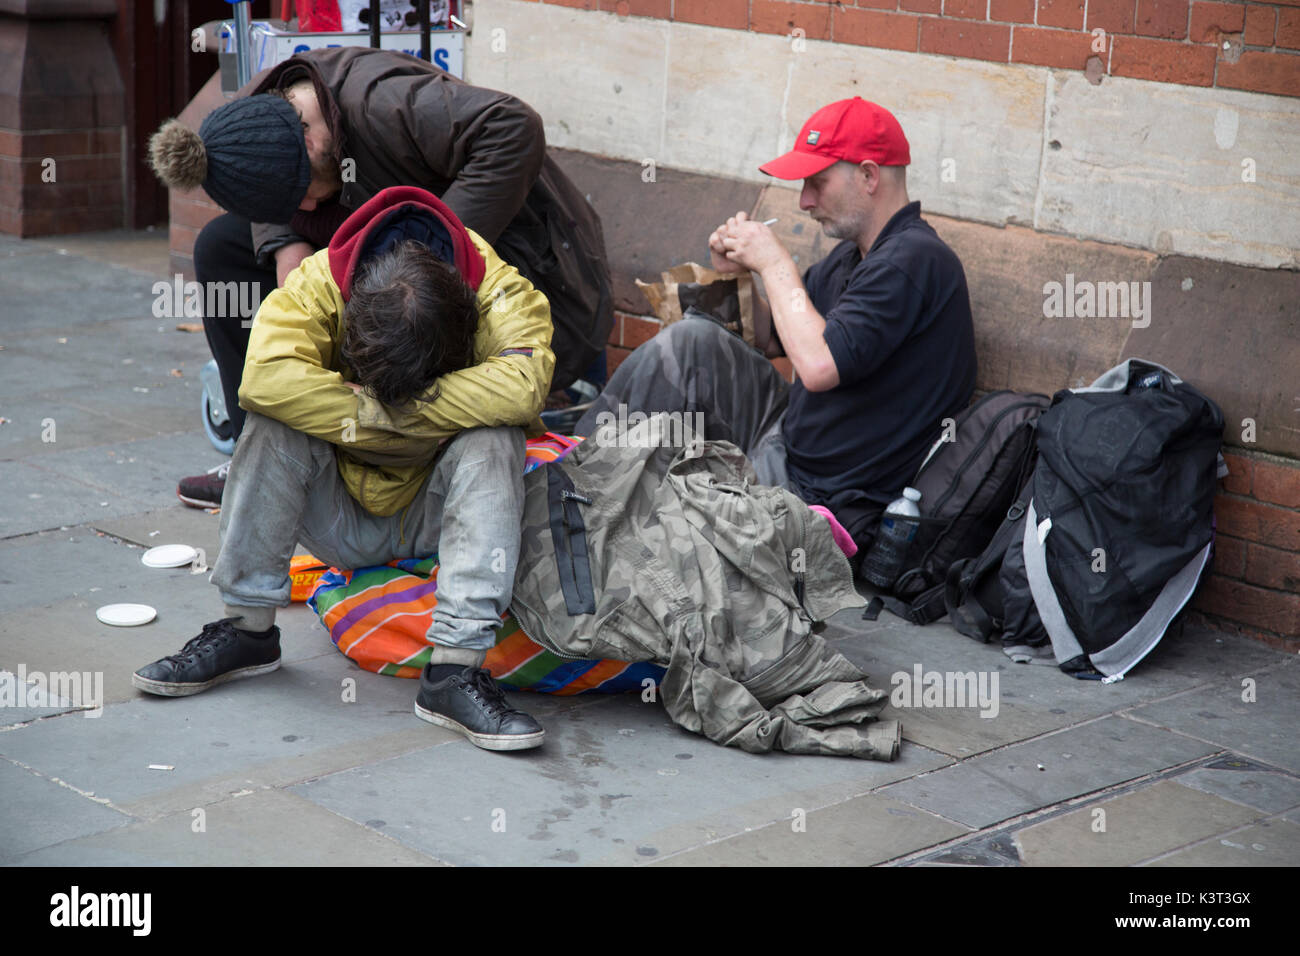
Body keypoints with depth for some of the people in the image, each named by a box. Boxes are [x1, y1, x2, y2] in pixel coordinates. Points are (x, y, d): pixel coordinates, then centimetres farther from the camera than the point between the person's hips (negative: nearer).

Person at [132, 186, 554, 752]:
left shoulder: (498, 291, -22)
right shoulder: (319, 285, -20)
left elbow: (521, 385, -42)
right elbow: (267, 376, -38)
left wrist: (384, 407, -34)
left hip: (436, 515, -1)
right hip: (343, 520, 1)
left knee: (491, 439, -32)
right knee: (273, 424, -26)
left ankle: (455, 668, -34)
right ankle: (247, 627, -13)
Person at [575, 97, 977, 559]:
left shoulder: (915, 260, -22)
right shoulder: (852, 257, 10)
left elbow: (819, 366, -31)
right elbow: (770, 342, 20)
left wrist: (774, 263, -18)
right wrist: (737, 271, 1)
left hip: (820, 496, -9)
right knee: (692, 341, -1)